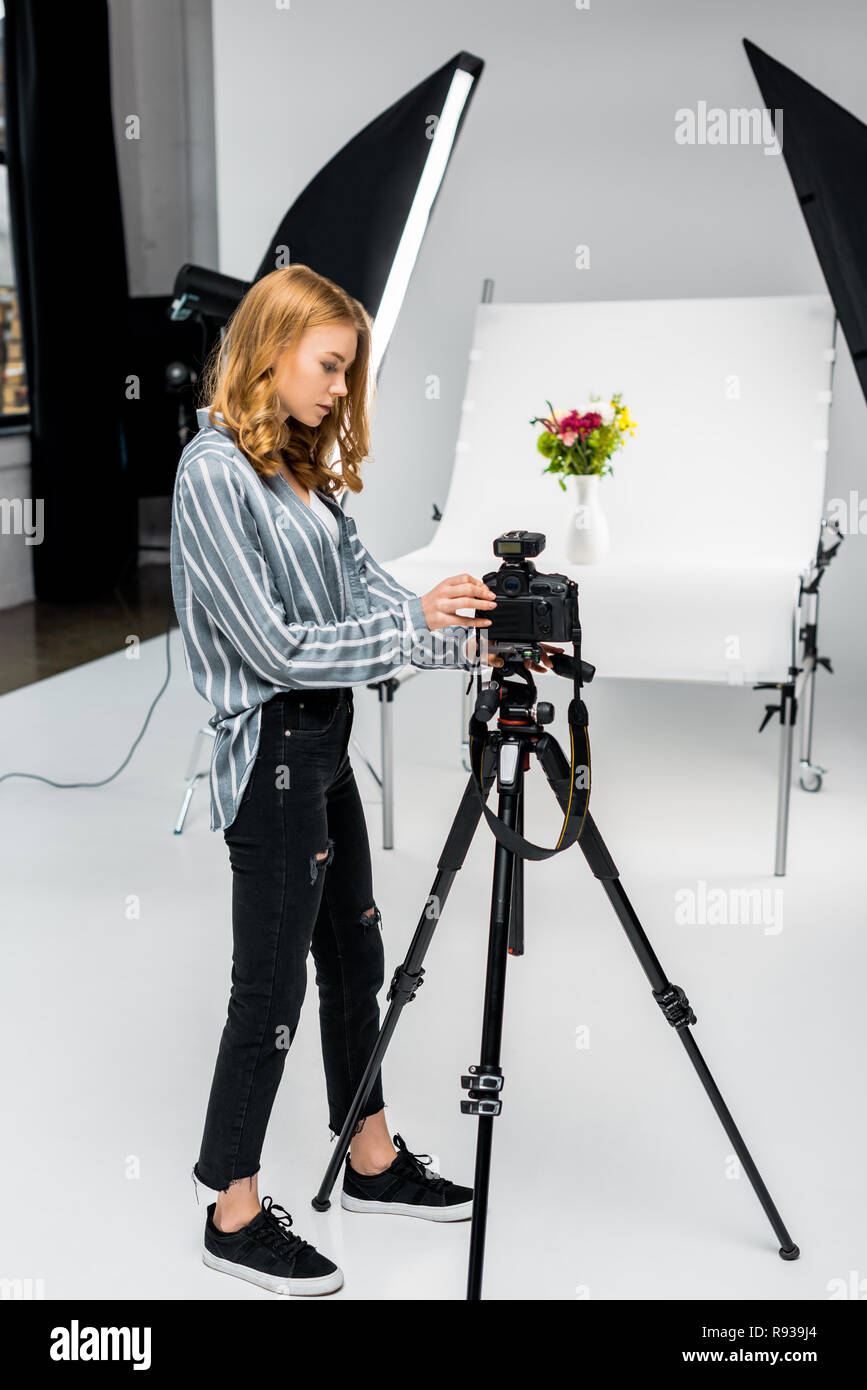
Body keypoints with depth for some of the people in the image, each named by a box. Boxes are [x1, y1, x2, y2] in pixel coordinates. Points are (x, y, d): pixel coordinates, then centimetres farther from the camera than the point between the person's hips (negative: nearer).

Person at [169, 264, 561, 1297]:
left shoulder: (300, 465, 12)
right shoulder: (214, 472, -16)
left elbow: (366, 587, 8)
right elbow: (274, 645, -20)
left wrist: (477, 641, -3)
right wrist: (414, 631, -18)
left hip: (324, 741, 9)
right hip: (271, 751, -9)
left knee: (353, 952, 18)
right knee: (272, 982, 1)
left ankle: (372, 1162, 35)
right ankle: (235, 1218, 20)